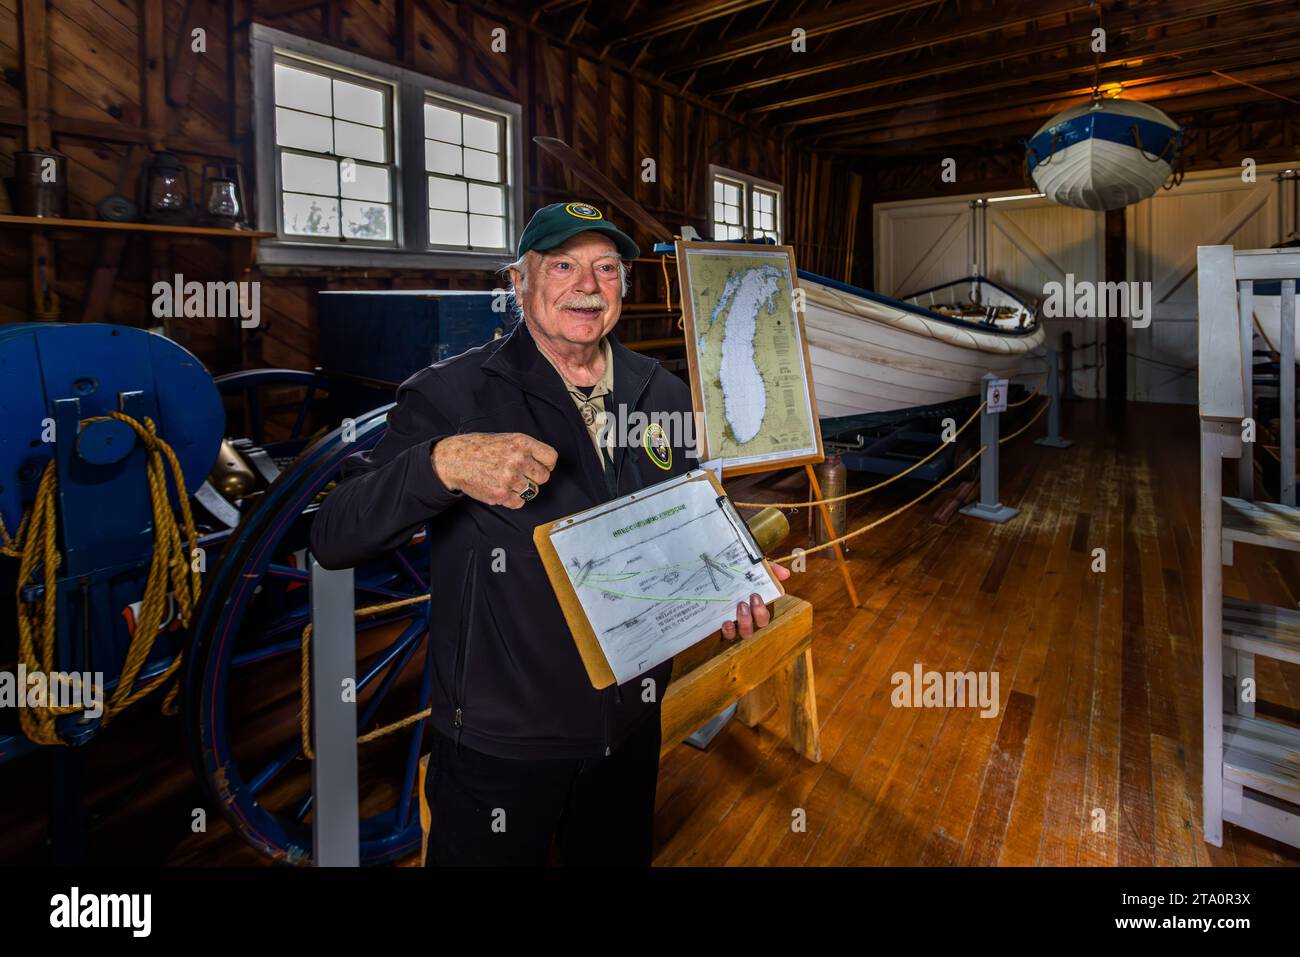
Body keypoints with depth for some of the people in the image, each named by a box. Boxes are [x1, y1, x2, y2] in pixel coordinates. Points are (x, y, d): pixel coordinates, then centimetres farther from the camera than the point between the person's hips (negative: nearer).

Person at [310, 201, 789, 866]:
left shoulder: (667, 396, 0)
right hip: (498, 748, -4)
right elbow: (334, 539, -21)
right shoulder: (452, 395, -14)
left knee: (621, 856, 26)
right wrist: (442, 463, -38)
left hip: (631, 731, 5)